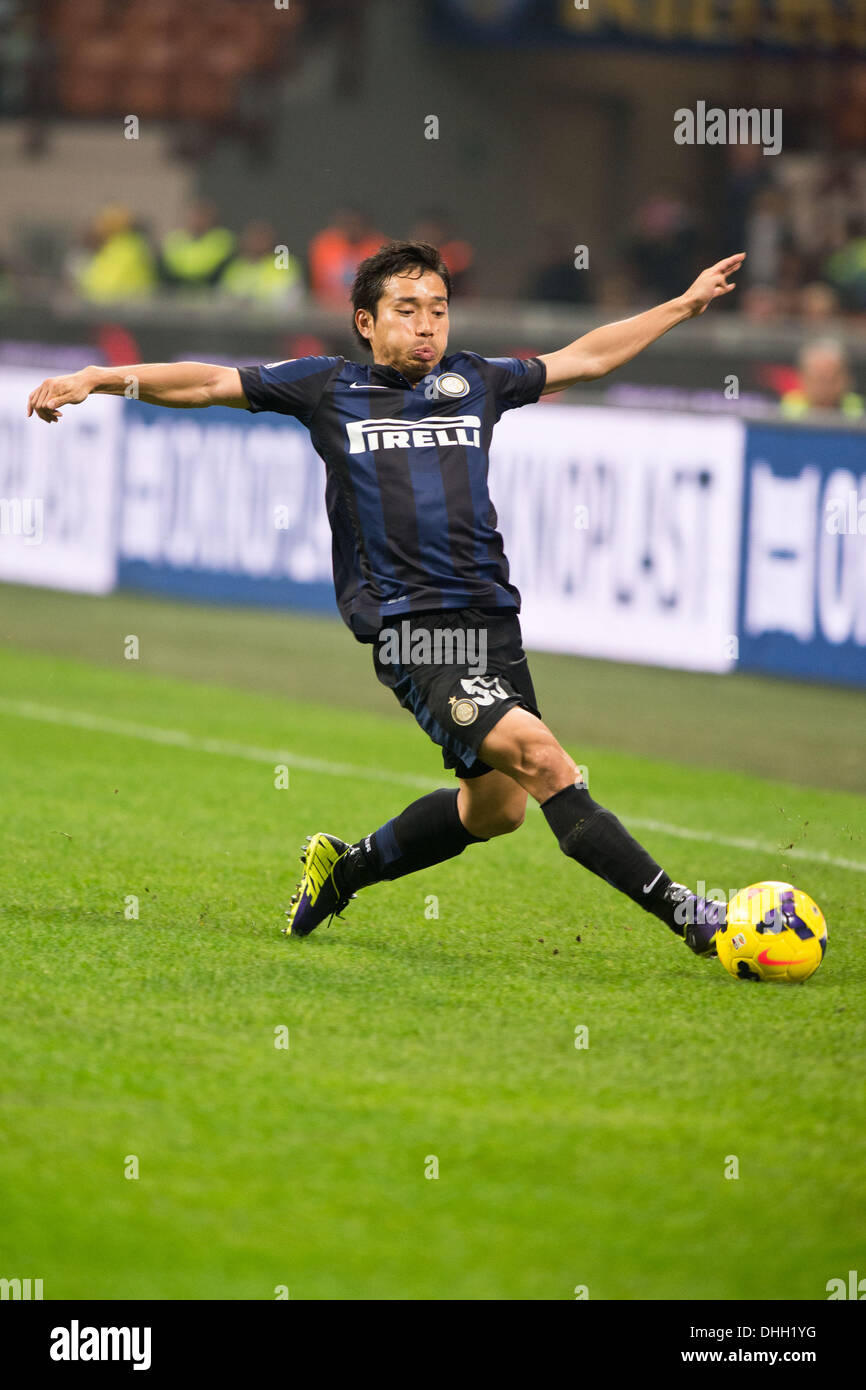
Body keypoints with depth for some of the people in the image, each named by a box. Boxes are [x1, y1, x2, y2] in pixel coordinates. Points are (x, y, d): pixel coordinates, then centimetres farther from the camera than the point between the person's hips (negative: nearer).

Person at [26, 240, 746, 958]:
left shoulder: (476, 381, 18)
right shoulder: (329, 388, 9)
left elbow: (584, 358, 29)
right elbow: (209, 383, 9)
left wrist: (686, 305, 30)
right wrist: (98, 378, 0)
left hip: (491, 620, 6)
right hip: (406, 625, -6)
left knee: (496, 806, 11)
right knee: (538, 754, -21)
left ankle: (343, 870, 33)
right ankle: (682, 912, -22)